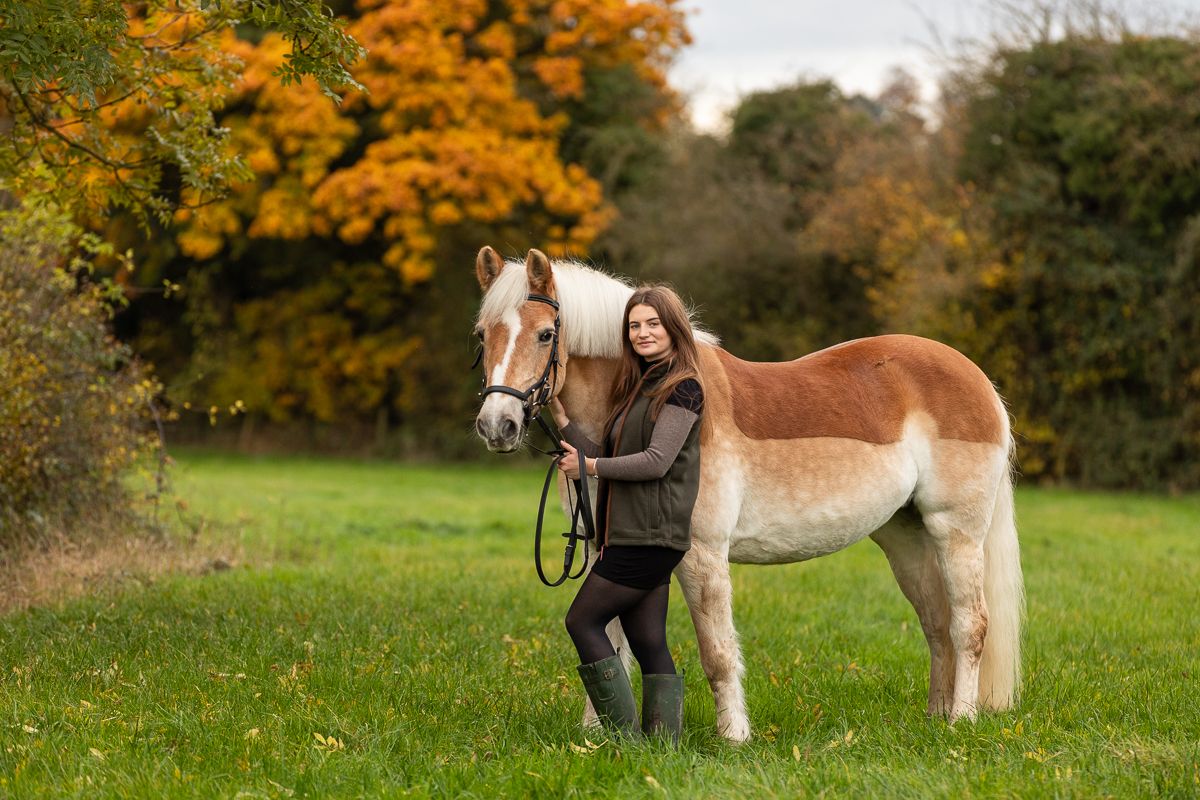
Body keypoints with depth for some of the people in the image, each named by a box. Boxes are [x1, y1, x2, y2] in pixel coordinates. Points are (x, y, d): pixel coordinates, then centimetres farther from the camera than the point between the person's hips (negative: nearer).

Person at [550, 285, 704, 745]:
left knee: (583, 621, -6)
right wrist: (560, 418, 15)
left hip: (651, 536, -9)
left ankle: (626, 736, -5)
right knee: (650, 646, 5)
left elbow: (657, 461, -17)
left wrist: (590, 467, -9)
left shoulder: (682, 388, -9)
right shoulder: (638, 388, 19)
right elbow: (608, 458, 19)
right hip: (631, 535, 9)